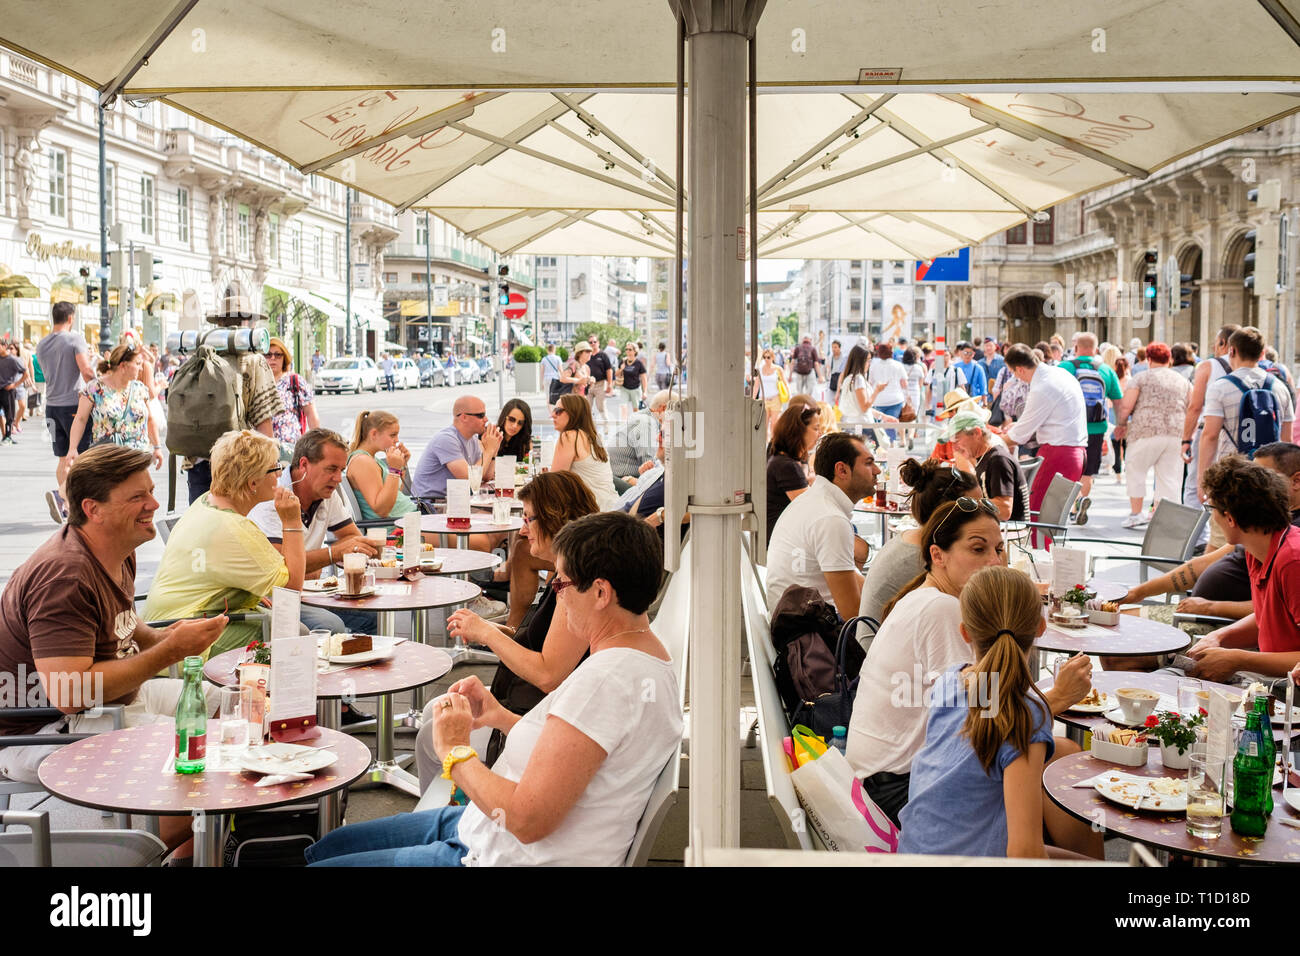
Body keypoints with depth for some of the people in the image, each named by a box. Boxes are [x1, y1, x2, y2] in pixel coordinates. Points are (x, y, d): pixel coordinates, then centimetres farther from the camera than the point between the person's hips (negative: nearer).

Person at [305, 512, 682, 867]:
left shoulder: (606, 678, -27)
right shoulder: (652, 658, 5)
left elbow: (527, 820, -28)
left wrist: (455, 751, -13)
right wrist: (503, 719, 4)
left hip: (507, 858, -11)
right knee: (322, 848, 20)